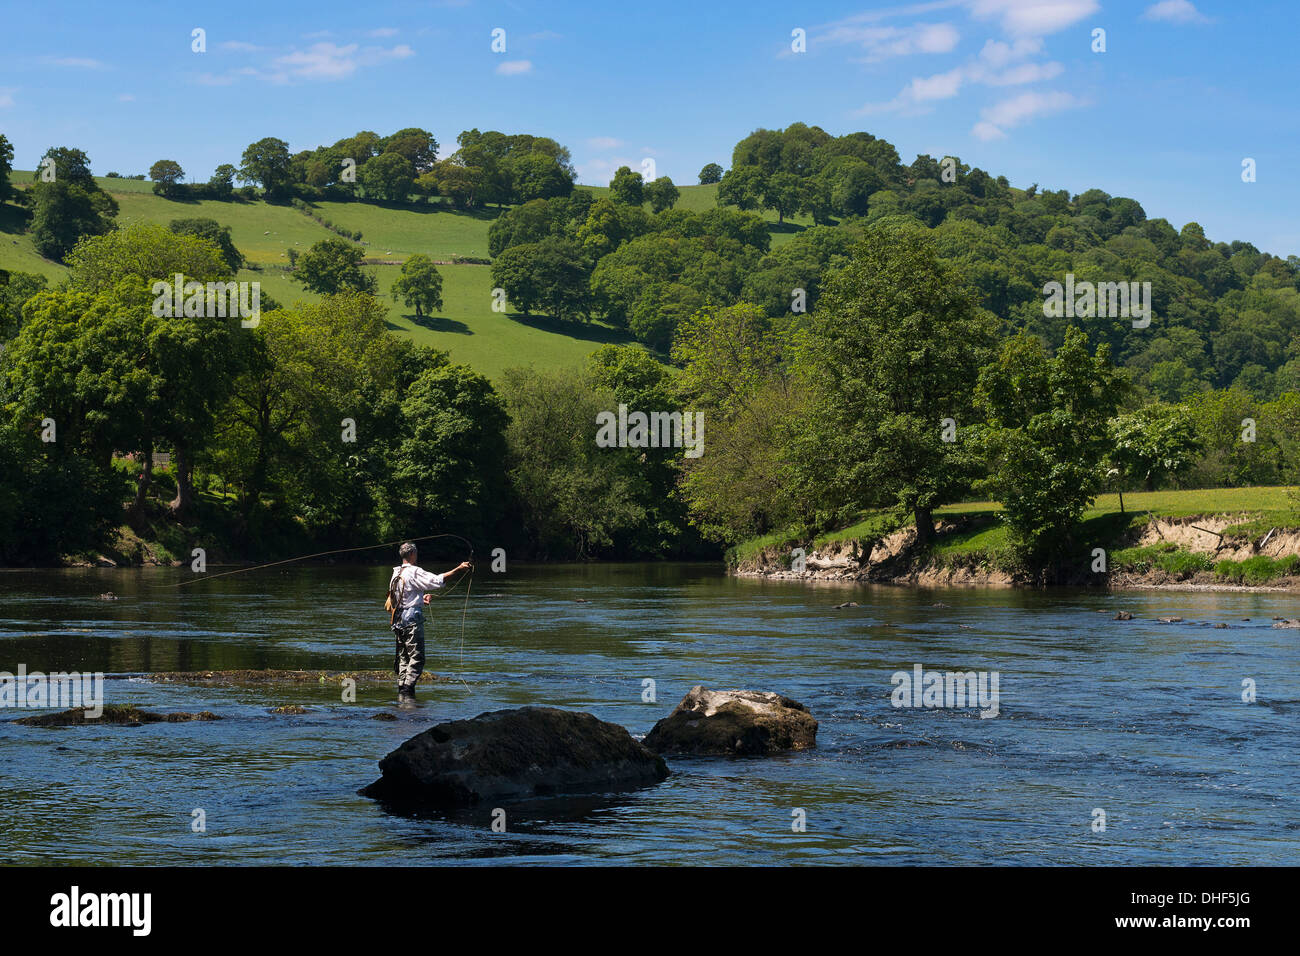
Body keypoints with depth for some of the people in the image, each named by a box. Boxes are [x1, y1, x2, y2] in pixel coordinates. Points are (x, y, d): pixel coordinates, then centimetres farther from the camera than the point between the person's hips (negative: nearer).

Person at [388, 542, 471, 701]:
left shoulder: (396, 573, 14)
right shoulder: (414, 572, -12)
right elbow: (437, 580, -19)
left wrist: (420, 598, 30)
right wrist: (458, 569, -13)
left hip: (398, 620, 8)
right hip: (412, 619, -8)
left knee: (403, 657, 12)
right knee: (416, 658, -6)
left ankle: (401, 691, 10)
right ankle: (407, 690, -14)